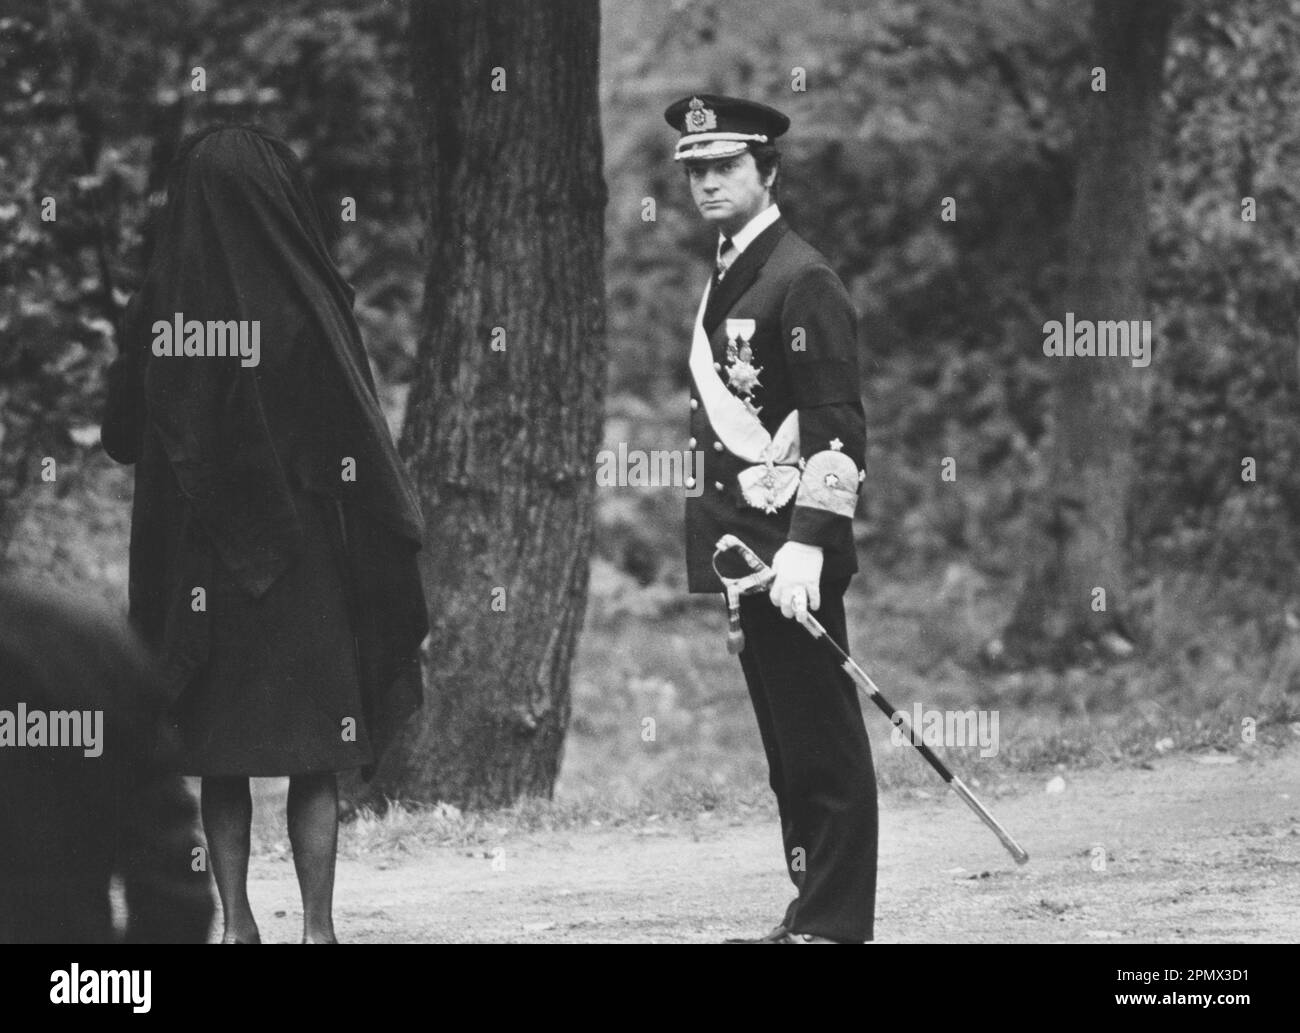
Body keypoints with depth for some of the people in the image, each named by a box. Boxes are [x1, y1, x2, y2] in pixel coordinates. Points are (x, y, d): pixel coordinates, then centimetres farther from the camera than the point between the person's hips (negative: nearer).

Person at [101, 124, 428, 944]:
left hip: (193, 559, 3)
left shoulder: (158, 302, -1)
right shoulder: (302, 299, -11)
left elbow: (122, 434, 6)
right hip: (299, 553, -3)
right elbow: (359, 439, -12)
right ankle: (318, 925, -1)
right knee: (315, 756, 3)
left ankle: (236, 922, 10)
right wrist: (399, 531, -4)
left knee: (219, 758, 11)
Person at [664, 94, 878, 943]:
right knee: (785, 741, 12)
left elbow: (839, 429, -17)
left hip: (792, 546, -9)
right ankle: (812, 912, 17)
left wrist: (805, 545, -23)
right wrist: (719, 537, 18)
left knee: (820, 738, -6)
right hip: (743, 542, 9)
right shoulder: (726, 277, 16)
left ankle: (834, 925, -4)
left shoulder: (802, 281, -12)